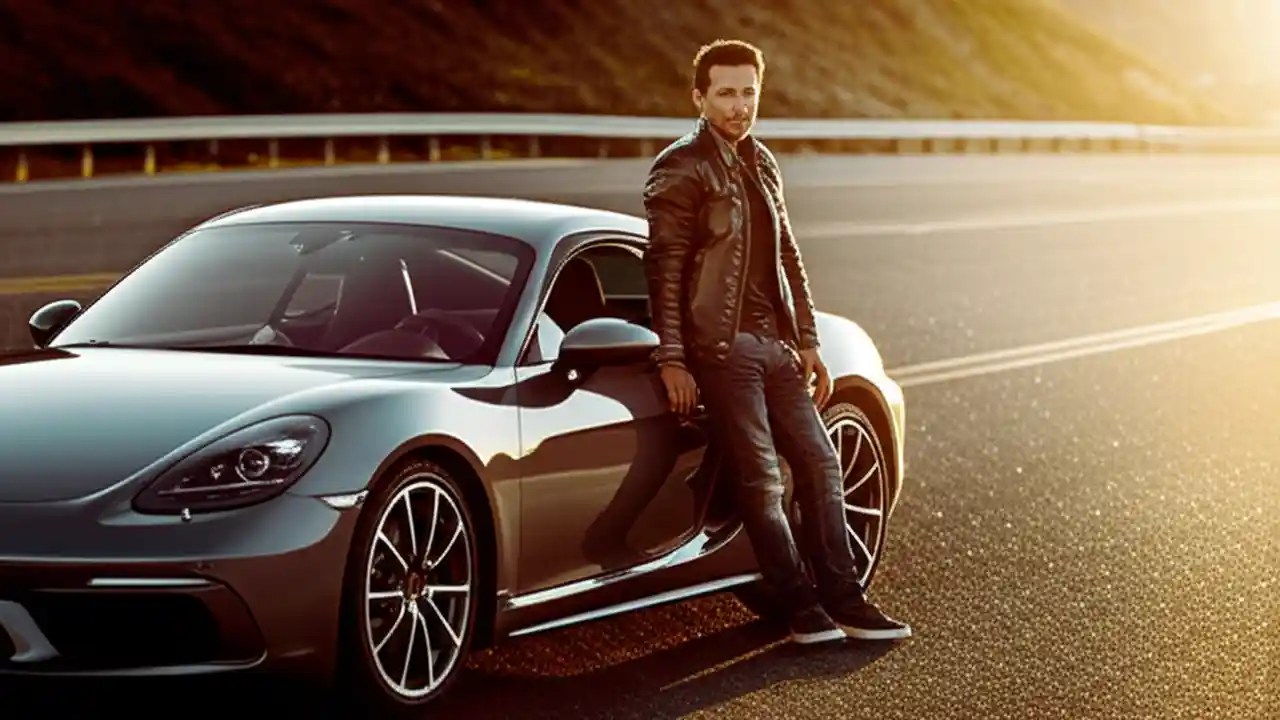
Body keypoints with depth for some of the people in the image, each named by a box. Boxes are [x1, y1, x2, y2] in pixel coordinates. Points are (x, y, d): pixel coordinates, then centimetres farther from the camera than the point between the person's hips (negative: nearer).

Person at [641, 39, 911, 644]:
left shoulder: (761, 164, 16)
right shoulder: (681, 169, -7)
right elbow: (664, 269, -12)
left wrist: (807, 342, 17)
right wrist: (672, 360, -18)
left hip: (773, 343, 8)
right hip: (722, 347, -8)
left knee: (819, 462, 5)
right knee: (760, 480, -7)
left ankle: (843, 602, 9)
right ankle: (802, 608, -2)